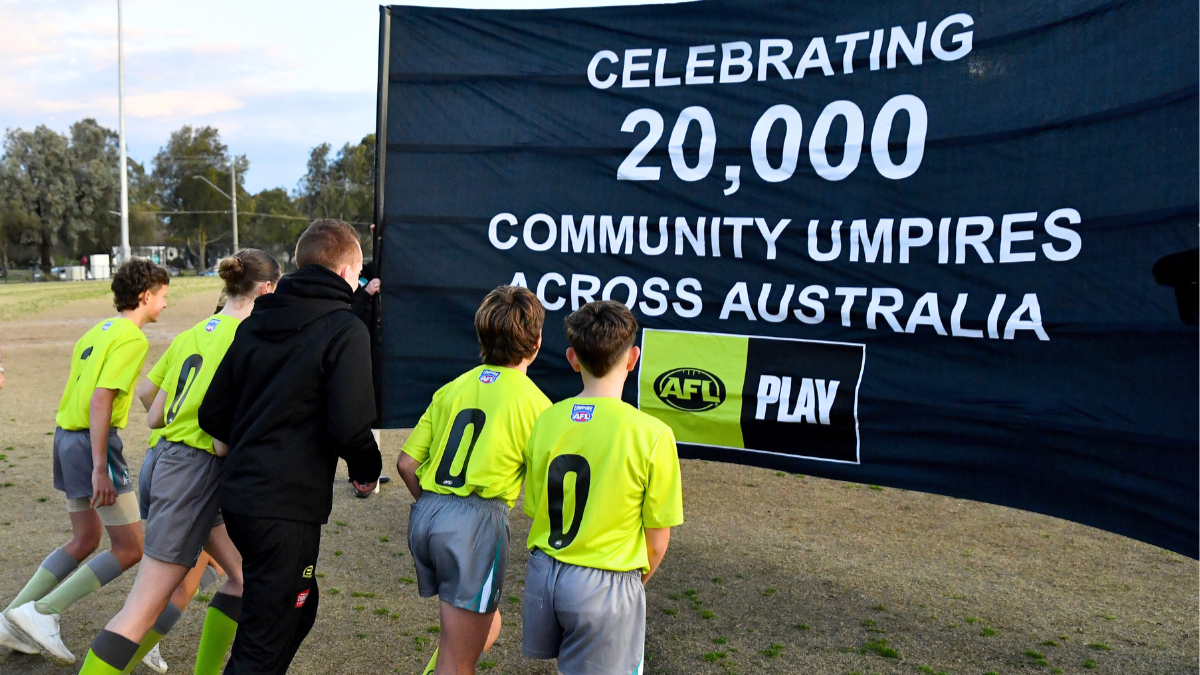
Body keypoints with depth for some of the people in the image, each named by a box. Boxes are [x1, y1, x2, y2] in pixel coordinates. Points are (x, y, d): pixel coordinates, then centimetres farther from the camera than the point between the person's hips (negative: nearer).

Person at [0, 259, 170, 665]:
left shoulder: (99, 331, 15)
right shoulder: (132, 338, -13)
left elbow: (84, 391, 15)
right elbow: (100, 401, -21)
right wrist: (100, 469, -23)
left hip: (67, 435, 10)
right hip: (93, 440, -10)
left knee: (85, 541, 21)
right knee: (130, 548, -3)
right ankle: (43, 613, -3)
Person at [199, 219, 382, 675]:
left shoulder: (254, 324, 10)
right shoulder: (345, 330, -11)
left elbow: (213, 415, 10)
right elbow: (350, 426, -21)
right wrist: (368, 471, -1)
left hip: (237, 496, 8)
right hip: (287, 507, -8)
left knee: (298, 607, 27)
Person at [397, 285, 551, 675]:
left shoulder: (452, 388, 12)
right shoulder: (533, 402, -4)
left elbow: (406, 463, 10)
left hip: (425, 513, 7)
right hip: (476, 520, -6)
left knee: (486, 627, 25)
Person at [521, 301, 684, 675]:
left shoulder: (547, 421, -4)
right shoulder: (651, 434, -15)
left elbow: (535, 510, 5)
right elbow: (657, 538, -7)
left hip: (543, 571, 4)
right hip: (605, 585, -4)